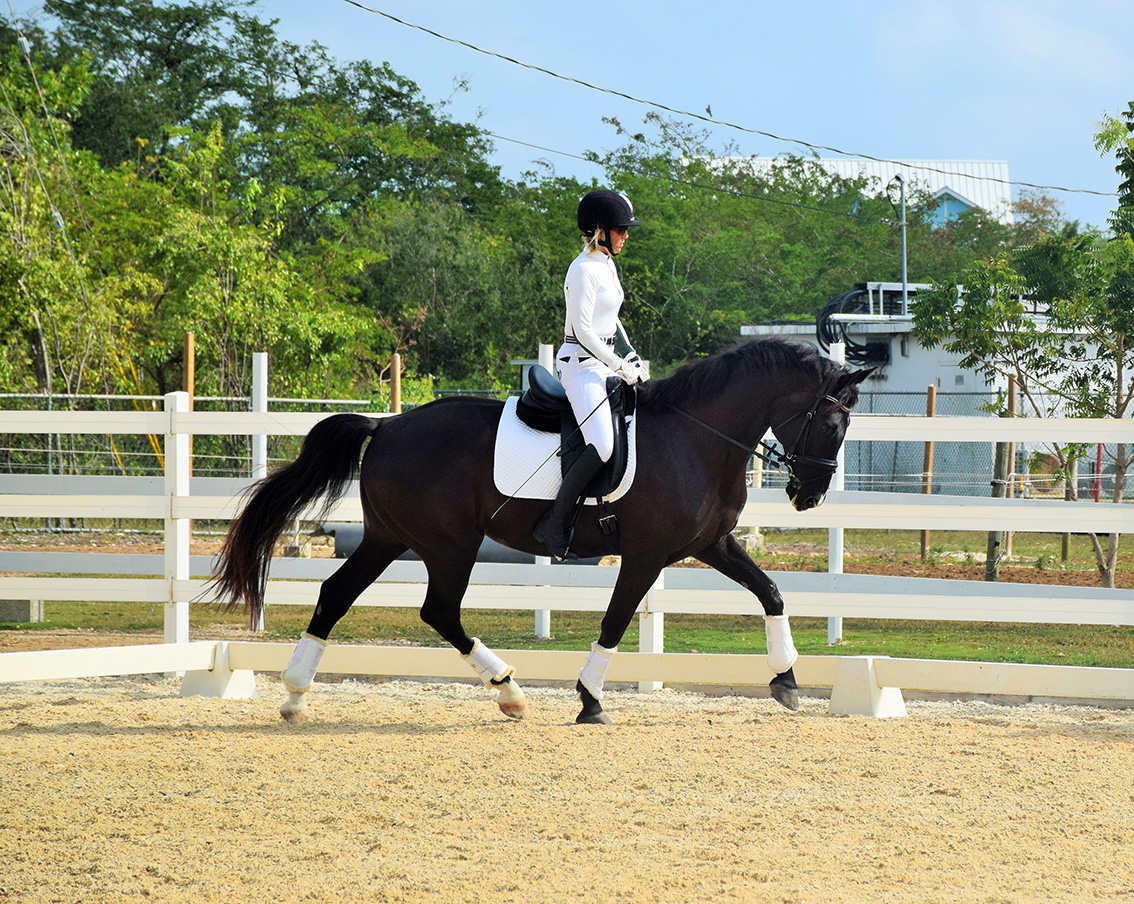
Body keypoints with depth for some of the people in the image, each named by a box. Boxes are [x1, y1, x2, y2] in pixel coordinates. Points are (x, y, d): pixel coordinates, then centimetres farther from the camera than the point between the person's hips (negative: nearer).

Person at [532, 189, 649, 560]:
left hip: (603, 361, 10)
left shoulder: (607, 265, 15)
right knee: (602, 447, -23)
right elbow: (582, 329, -20)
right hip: (581, 365, -10)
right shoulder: (584, 269, -15)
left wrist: (632, 358, 15)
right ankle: (555, 522, -16)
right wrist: (619, 367, -17)